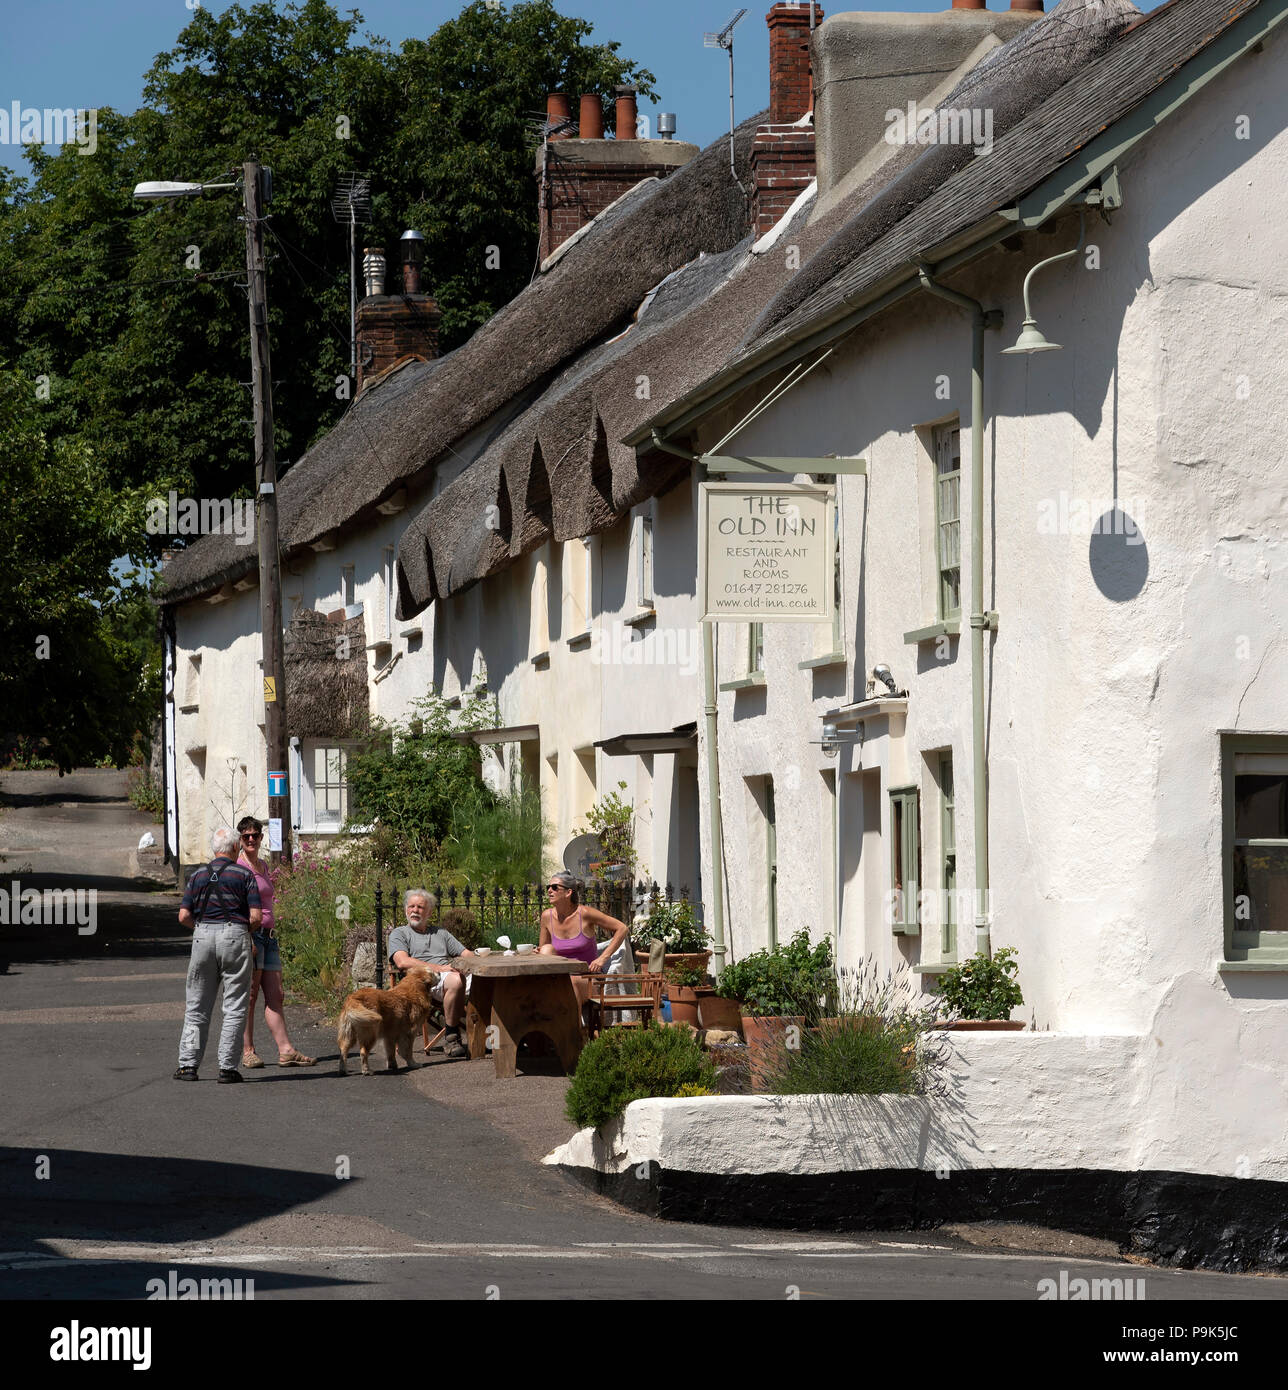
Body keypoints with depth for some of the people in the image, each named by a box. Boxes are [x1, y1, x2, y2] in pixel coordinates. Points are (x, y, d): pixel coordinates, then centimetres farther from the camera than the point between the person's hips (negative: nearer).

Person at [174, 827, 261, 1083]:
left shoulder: (198, 876, 9)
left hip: (203, 937, 3)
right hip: (235, 937, -3)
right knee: (234, 1007, 2)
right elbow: (255, 917, -6)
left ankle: (188, 1064, 8)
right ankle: (227, 1067, -1)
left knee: (197, 1006, 11)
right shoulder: (244, 875, -1)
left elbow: (184, 917, 3)